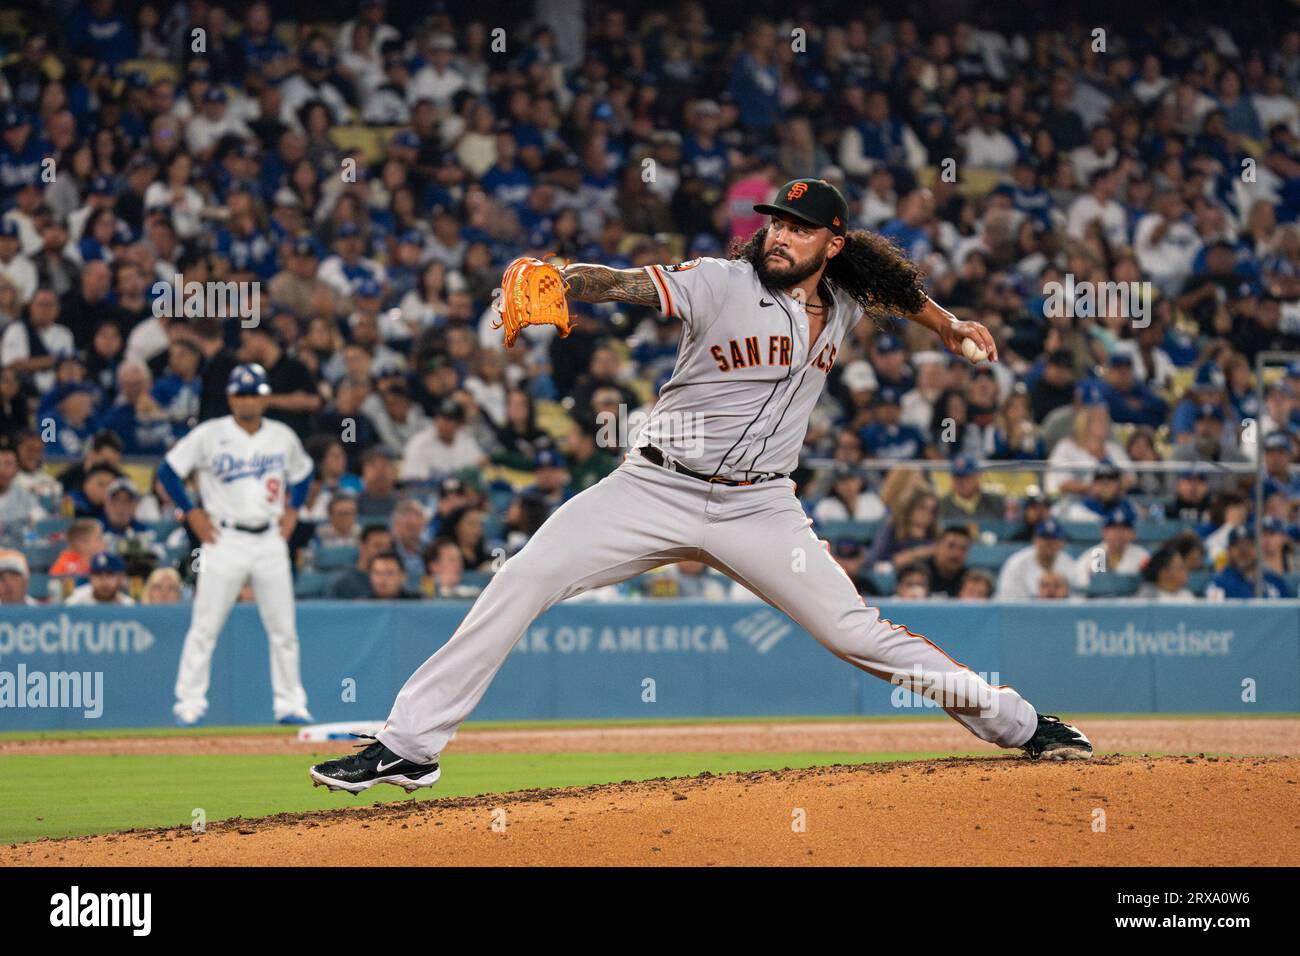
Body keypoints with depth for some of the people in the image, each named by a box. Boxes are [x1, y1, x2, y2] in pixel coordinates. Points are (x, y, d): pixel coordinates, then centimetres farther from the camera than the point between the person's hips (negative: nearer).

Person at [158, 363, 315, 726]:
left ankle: (289, 703, 12)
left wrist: (293, 510, 10)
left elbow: (302, 473, 24)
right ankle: (190, 702, 1)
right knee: (205, 625, -5)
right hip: (225, 541, -3)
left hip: (271, 540, 3)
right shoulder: (210, 434, -4)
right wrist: (192, 513, -5)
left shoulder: (283, 436, 7)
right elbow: (169, 469, 0)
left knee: (284, 628, 4)